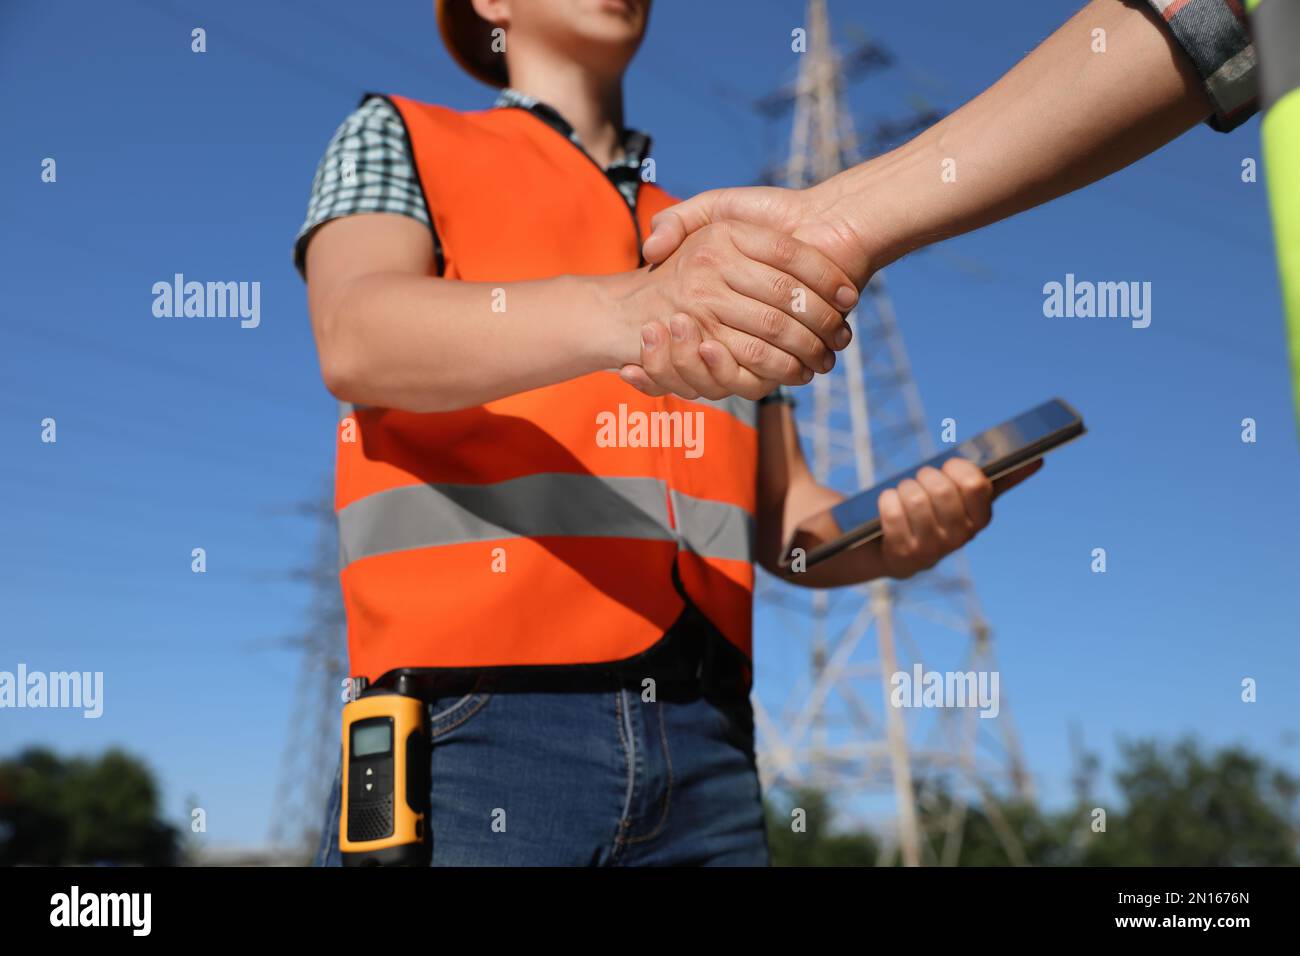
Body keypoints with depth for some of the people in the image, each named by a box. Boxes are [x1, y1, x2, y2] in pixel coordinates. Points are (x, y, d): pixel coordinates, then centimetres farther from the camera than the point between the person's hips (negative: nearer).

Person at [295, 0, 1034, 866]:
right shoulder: (398, 139, 12)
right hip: (468, 721, -4)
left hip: (703, 745, 4)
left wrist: (890, 534, -6)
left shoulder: (719, 245, 23)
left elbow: (783, 518, 18)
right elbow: (357, 338, -11)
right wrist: (623, 314, -30)